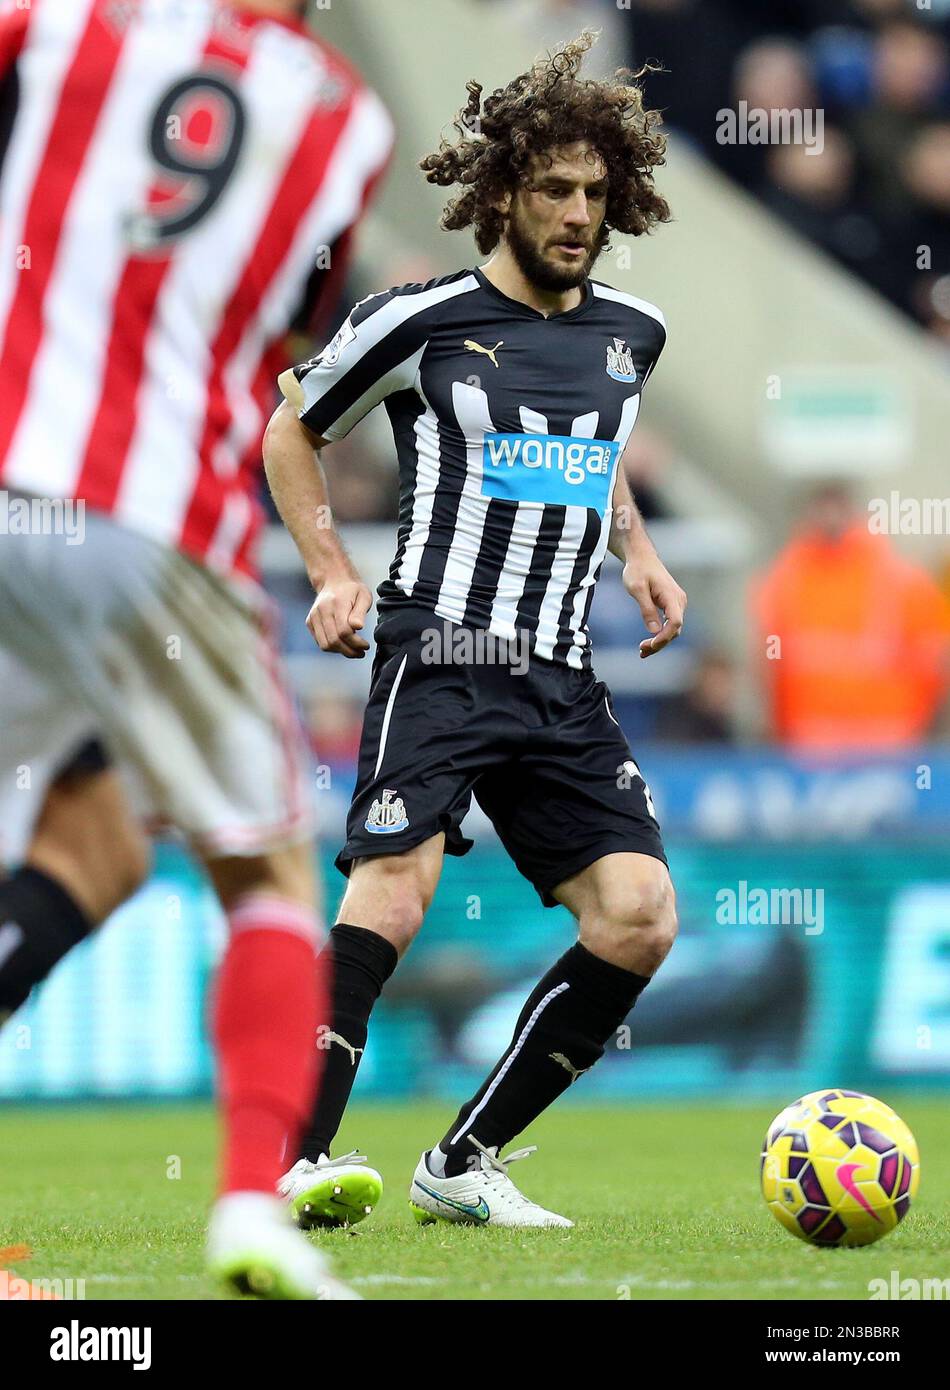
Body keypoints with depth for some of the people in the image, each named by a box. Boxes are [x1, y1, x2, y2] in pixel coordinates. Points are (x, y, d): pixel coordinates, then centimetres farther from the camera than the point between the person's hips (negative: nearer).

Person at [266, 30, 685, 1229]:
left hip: (564, 680, 6)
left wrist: (637, 554, 17)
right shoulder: (419, 321, -1)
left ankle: (466, 1163, 4)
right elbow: (291, 430, 13)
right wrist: (331, 571, 2)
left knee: (640, 916, -7)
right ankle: (296, 1161, -24)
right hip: (440, 654, -5)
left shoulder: (630, 333, 14)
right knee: (392, 893, -25)